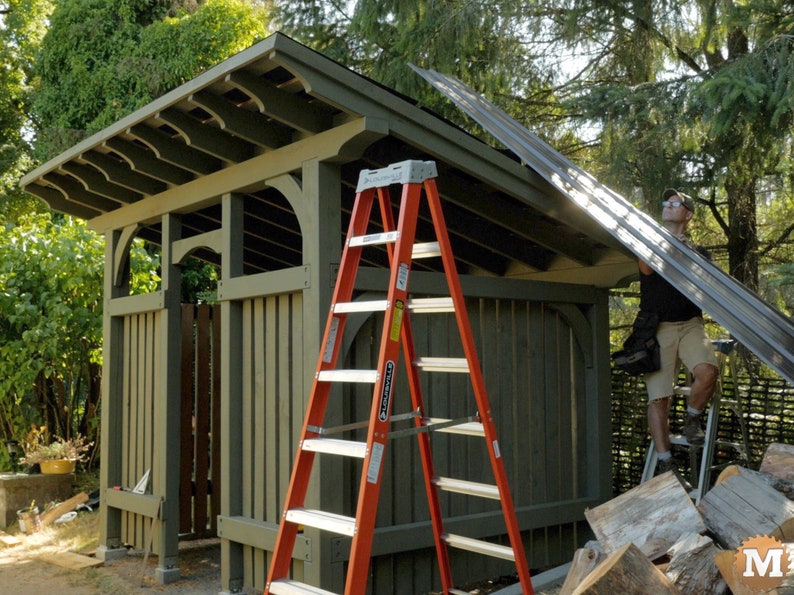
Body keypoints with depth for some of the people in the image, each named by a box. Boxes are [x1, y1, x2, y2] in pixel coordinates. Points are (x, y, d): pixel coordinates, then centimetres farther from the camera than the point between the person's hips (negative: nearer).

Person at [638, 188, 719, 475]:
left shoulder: (698, 252, 18)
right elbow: (647, 268, -8)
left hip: (690, 324, 1)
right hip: (657, 326, -1)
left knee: (707, 371, -27)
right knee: (658, 397, -7)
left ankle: (692, 420, 2)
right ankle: (665, 464, -1)